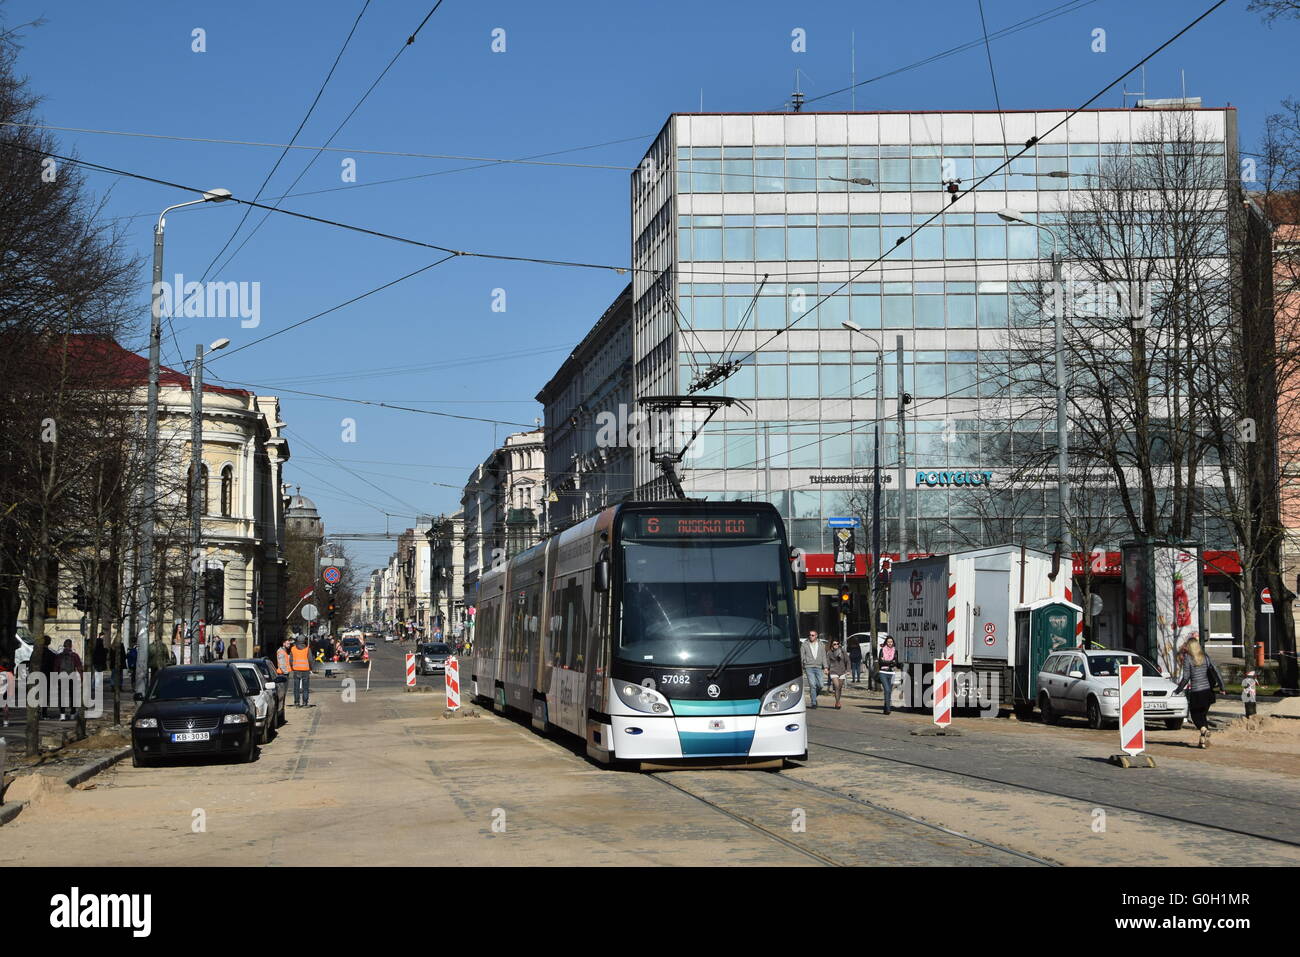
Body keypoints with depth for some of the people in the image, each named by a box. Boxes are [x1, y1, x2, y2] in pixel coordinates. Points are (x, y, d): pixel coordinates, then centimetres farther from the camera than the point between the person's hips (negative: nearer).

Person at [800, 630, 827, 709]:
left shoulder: (821, 645, 12)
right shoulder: (805, 645, 5)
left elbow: (824, 657, 10)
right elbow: (801, 657, 5)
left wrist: (825, 667, -1)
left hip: (818, 667, 3)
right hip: (809, 667, -3)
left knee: (820, 685, -3)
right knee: (812, 685, -11)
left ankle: (813, 696, 24)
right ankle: (813, 702, -6)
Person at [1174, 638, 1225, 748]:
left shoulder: (1188, 658, -9)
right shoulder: (1205, 657, 4)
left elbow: (1186, 677, -10)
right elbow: (1215, 671, 0)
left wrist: (1177, 690, -1)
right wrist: (1221, 686, 6)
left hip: (1195, 692, -5)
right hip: (1207, 690, 5)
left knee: (1195, 715, 7)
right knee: (1203, 714, 15)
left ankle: (1204, 730, -22)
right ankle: (1203, 741, 12)